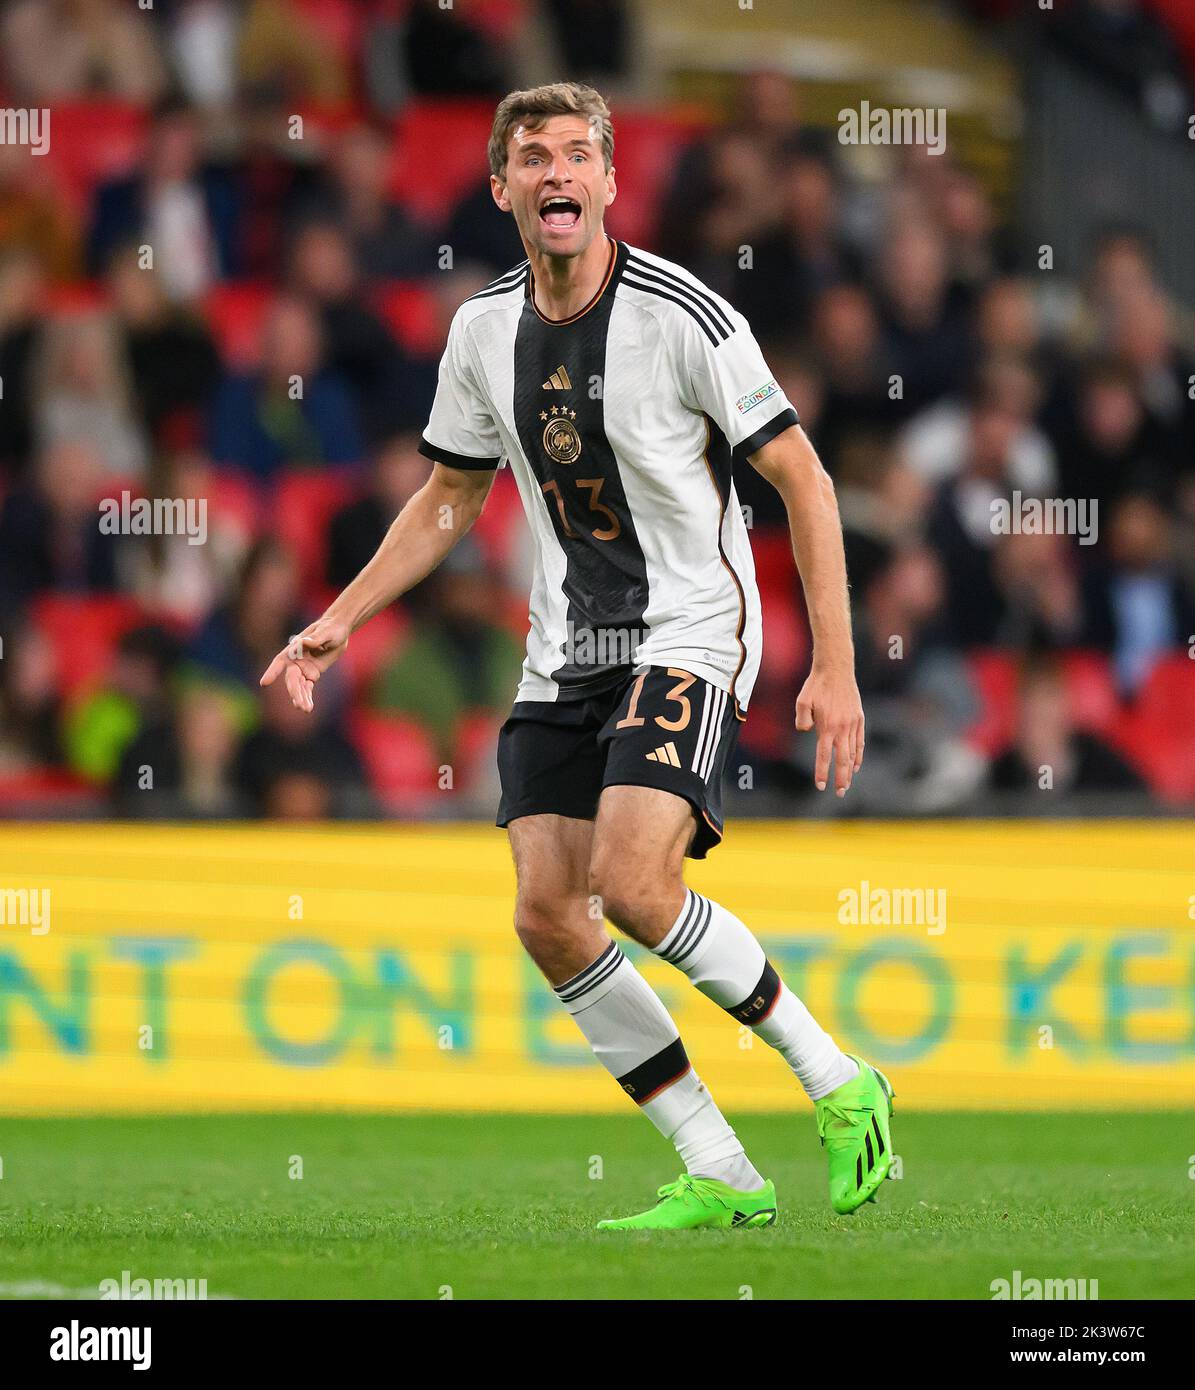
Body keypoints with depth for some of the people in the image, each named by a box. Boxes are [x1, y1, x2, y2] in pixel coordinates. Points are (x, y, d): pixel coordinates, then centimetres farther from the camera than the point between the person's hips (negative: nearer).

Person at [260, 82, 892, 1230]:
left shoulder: (681, 314, -14)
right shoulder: (484, 330, 4)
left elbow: (802, 479, -10)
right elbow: (450, 499, 20)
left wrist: (834, 668, -14)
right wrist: (338, 622, 11)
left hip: (689, 638, -7)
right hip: (564, 654, 7)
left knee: (633, 887, -24)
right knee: (546, 912, -5)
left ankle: (837, 1082, -4)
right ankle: (720, 1177, 3)